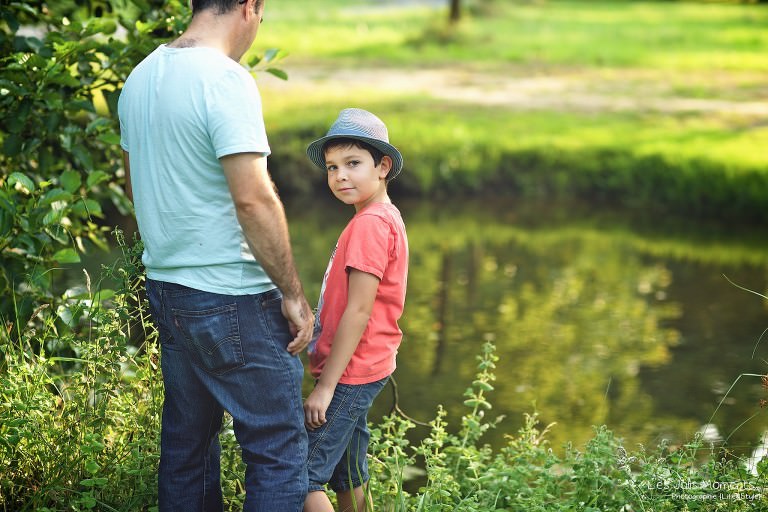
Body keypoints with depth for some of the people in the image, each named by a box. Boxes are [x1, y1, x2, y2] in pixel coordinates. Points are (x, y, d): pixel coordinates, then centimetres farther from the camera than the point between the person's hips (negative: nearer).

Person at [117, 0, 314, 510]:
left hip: (166, 290, 9)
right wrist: (293, 293, -15)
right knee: (279, 451, 1)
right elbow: (253, 198, -23)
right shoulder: (226, 79, -18)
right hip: (232, 298, -8)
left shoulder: (141, 76, 8)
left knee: (185, 441, 18)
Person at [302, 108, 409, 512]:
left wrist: (324, 387, -19)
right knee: (348, 479, 16)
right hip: (361, 372, 10)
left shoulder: (370, 224, -18)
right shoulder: (384, 217, 13)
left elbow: (358, 311, -21)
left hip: (349, 373, -10)